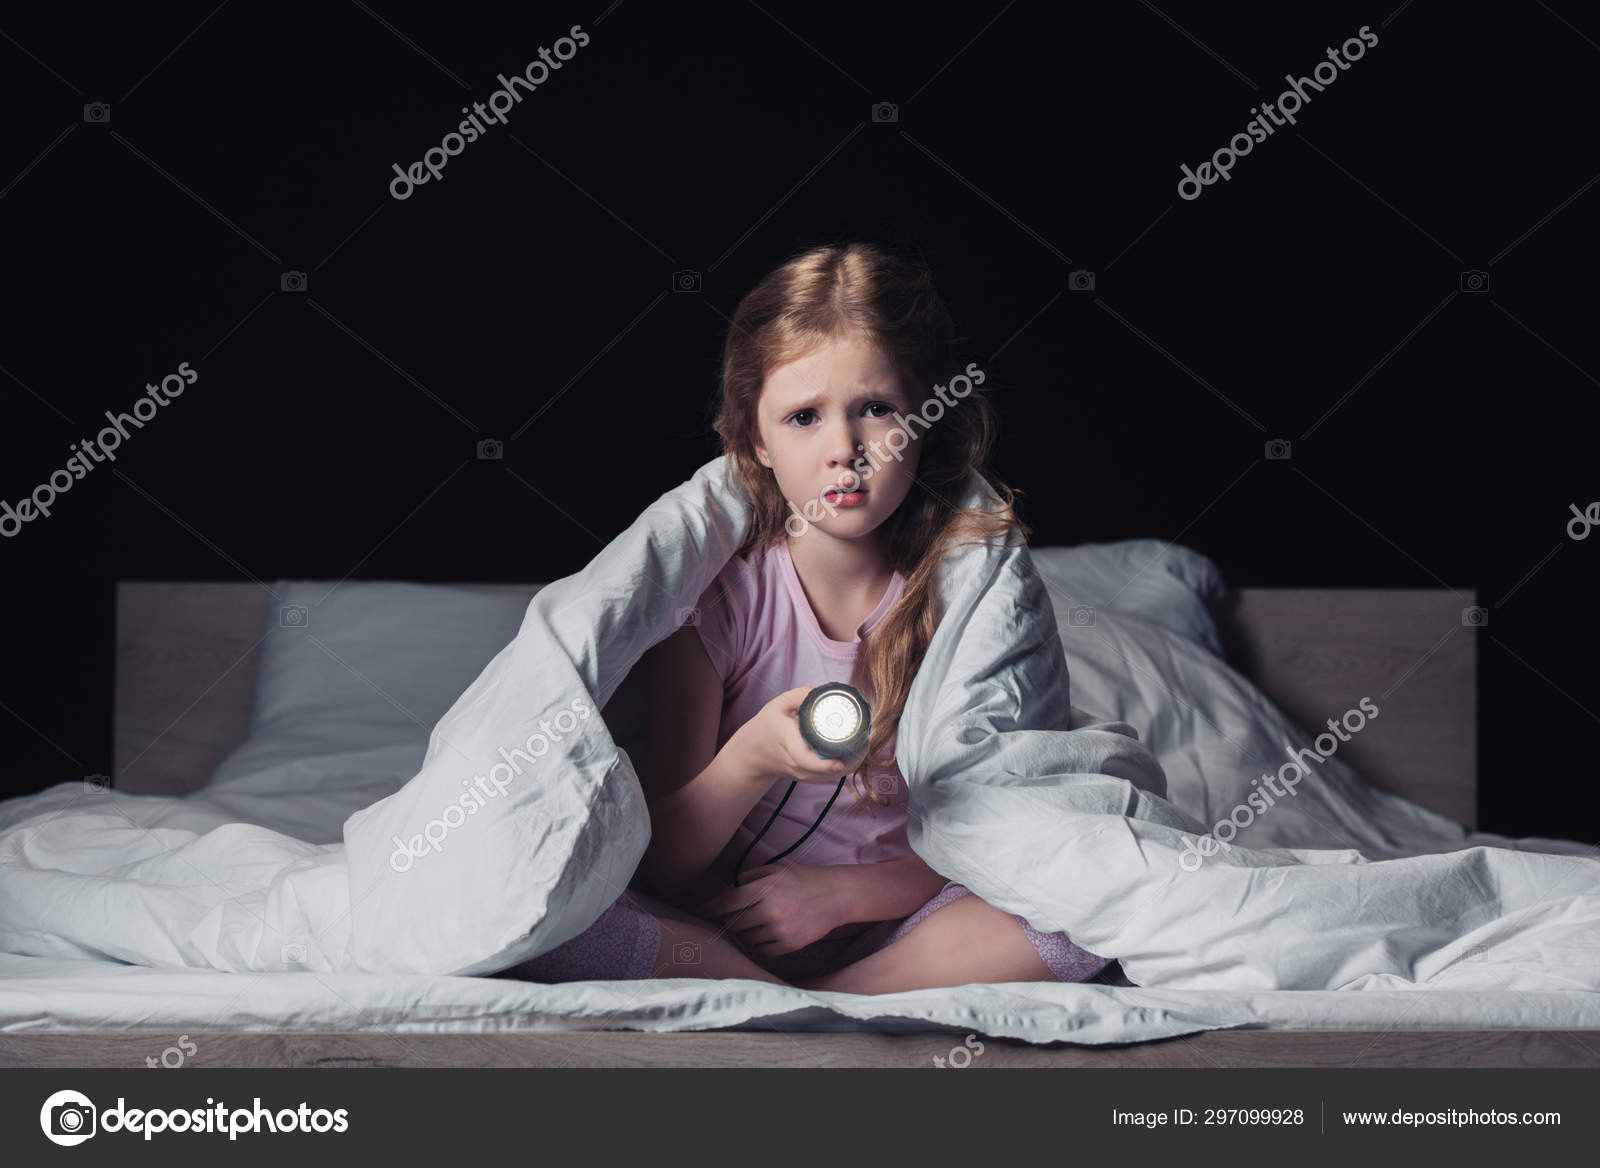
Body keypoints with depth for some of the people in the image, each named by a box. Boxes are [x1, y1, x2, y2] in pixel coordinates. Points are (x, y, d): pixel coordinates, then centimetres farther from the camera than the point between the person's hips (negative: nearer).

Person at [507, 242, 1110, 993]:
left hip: (887, 923, 1)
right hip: (713, 925, 0)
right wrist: (752, 759, -29)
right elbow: (660, 868, -9)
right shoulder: (715, 592, -7)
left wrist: (845, 890, -17)